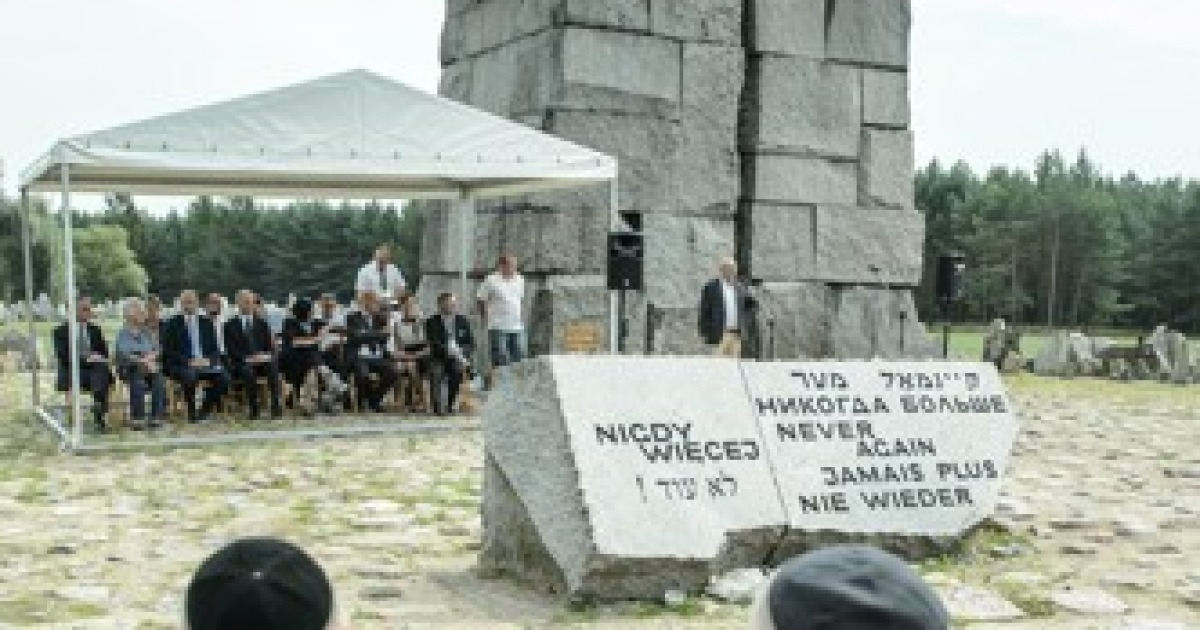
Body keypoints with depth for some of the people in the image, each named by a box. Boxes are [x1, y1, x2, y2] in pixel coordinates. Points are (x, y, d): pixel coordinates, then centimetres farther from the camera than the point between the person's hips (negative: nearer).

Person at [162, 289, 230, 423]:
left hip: (205, 363, 3)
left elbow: (215, 349, 12)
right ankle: (191, 414, -17)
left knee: (223, 376, -26)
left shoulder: (207, 323, 14)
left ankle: (204, 412, -7)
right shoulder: (172, 324, 4)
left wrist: (208, 360, -10)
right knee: (190, 375, -38)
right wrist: (189, 361, -18)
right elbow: (168, 352, -4)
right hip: (180, 366, -3)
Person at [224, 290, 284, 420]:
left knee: (273, 365, -32)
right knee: (248, 371, -37)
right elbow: (231, 349, -1)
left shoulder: (261, 322, 17)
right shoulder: (230, 325, 8)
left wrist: (267, 355, -11)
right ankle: (253, 409, -32)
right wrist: (247, 358, -17)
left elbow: (270, 344, 12)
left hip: (262, 359, 2)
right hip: (242, 363, -2)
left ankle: (276, 406, -35)